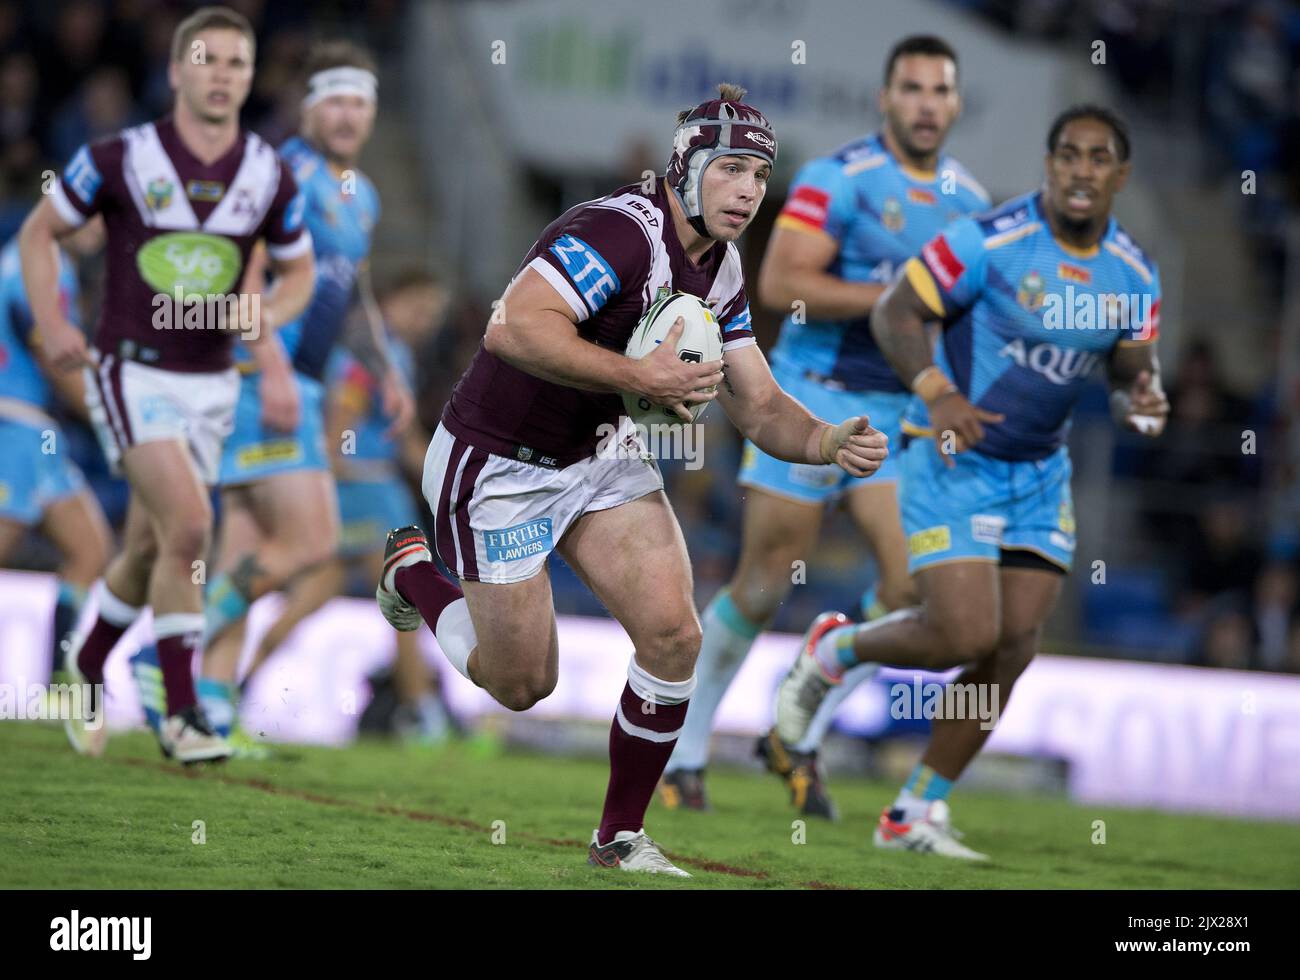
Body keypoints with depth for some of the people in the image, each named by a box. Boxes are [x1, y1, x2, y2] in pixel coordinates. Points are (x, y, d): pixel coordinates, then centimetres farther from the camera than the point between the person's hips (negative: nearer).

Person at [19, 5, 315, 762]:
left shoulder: (270, 175, -1)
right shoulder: (120, 159, -10)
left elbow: (299, 270, 13)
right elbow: (40, 232, 2)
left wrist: (268, 316, -9)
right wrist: (53, 325, -10)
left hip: (212, 382, 4)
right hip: (132, 375, -4)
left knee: (149, 551, 13)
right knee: (189, 523, -22)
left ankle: (88, 662, 41)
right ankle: (182, 714, -14)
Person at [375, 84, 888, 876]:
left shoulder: (720, 269, 1)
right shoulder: (621, 233, -28)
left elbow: (759, 408, 2)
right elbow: (513, 329, -40)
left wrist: (832, 443, -18)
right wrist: (641, 378, -38)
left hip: (601, 454, 7)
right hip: (499, 467, -7)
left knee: (674, 634, -11)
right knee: (524, 685, 5)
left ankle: (623, 837, 7)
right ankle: (412, 567, 35)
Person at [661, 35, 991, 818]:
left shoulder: (971, 200, 10)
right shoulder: (838, 180, -10)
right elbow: (780, 283, -19)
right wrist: (898, 296, -22)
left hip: (904, 416, 5)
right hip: (815, 399, -5)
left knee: (911, 583, -9)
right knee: (762, 590, 0)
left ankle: (801, 738, 8)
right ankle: (684, 750, 16)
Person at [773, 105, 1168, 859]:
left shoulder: (1134, 274, 1)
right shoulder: (989, 241, -17)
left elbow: (1134, 368, 12)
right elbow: (894, 313, -12)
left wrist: (1143, 400, -13)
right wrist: (937, 392, -28)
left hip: (1040, 472, 6)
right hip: (955, 461, -6)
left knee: (1015, 645, -1)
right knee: (967, 634, -16)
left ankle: (918, 812, 11)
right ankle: (835, 650, 15)